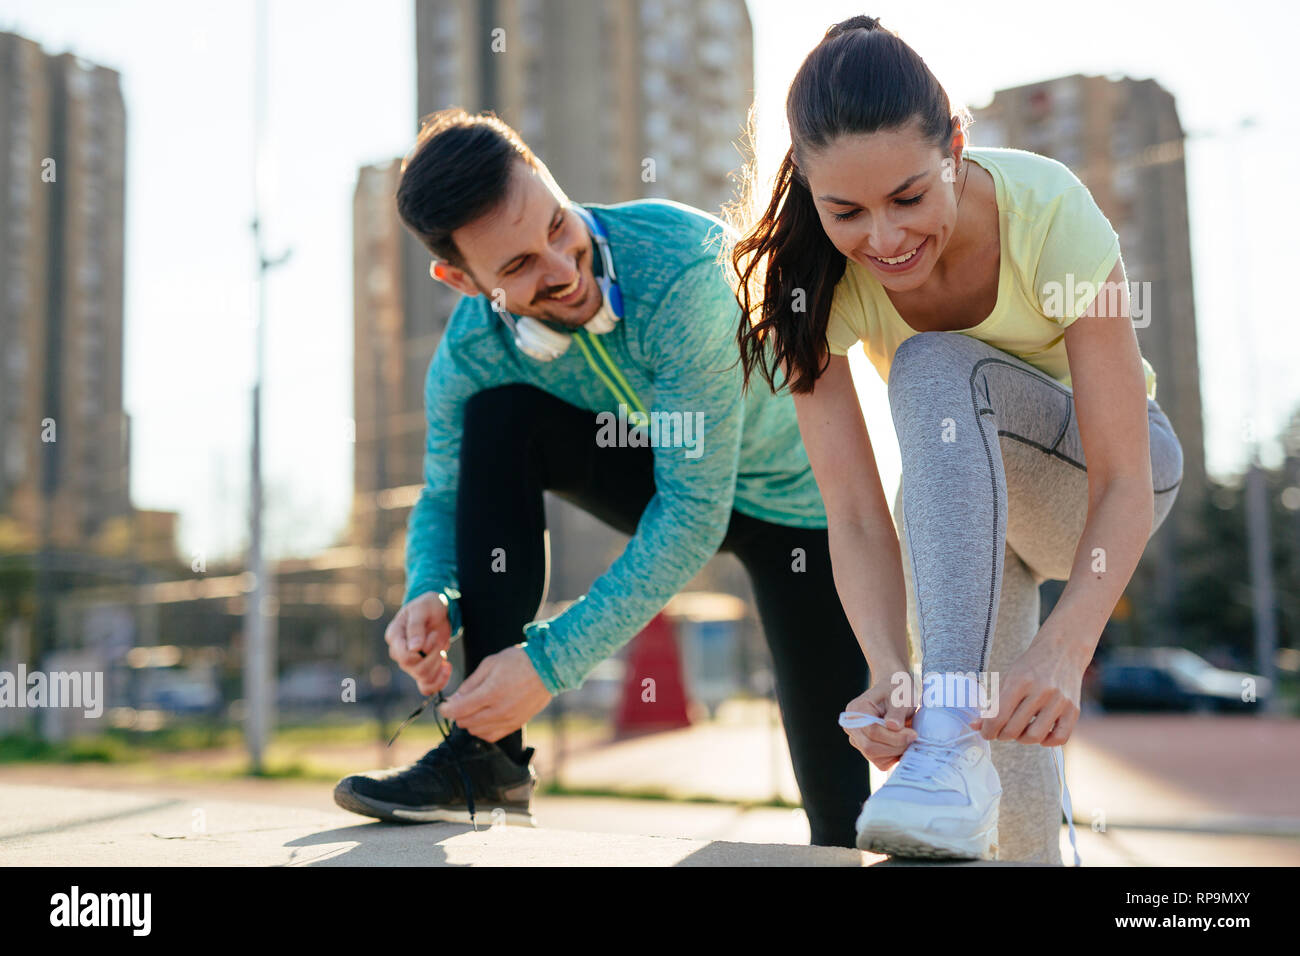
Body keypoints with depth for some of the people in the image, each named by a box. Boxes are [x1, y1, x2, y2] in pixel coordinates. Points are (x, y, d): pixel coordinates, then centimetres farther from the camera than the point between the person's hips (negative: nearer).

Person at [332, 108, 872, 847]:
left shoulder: (681, 267, -36)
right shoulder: (471, 353, -19)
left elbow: (694, 513, -35)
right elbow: (445, 498, -3)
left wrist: (551, 659, -36)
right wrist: (431, 596, -27)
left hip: (796, 499, -4)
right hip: (664, 477, 4)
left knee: (840, 815, -10)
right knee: (499, 418, -25)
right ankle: (487, 759, -19)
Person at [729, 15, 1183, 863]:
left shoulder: (1047, 208, -31)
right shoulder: (813, 279, -24)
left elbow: (1125, 483, -32)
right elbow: (855, 513, -27)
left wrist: (1065, 647, -48)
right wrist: (890, 667, -44)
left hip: (1097, 467, -3)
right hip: (960, 492, 3)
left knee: (935, 370, -35)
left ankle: (953, 746, -41)